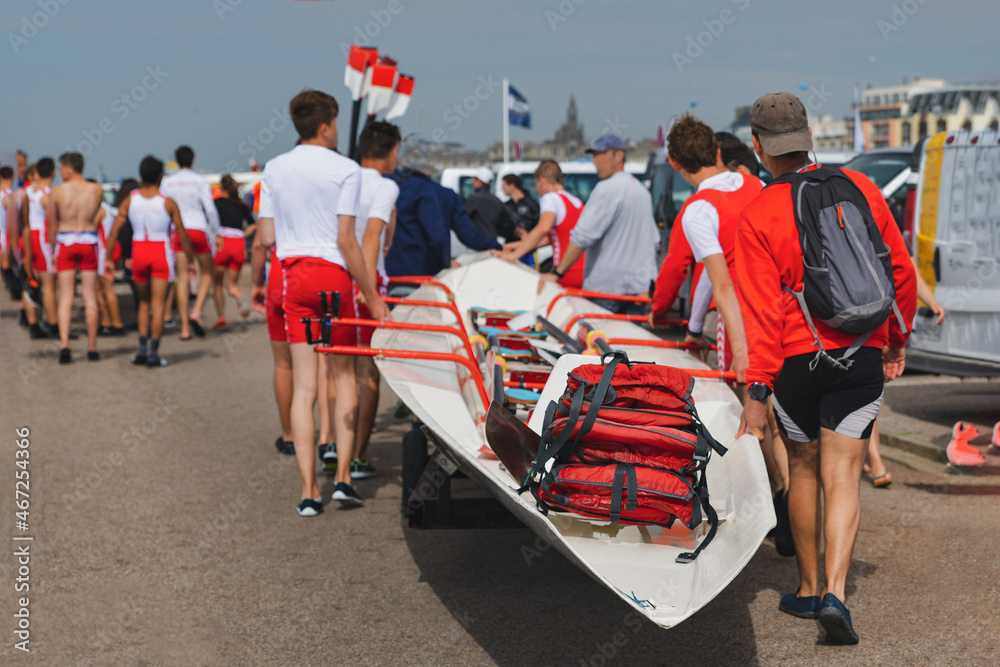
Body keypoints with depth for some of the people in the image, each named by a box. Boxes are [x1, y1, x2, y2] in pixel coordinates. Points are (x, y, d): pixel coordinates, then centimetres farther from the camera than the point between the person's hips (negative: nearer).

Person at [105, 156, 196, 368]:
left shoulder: (129, 201, 0)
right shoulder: (168, 203, -9)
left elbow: (114, 232, -1)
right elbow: (182, 235, -5)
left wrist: (108, 259, 7)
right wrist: (190, 261, 6)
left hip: (138, 251, 3)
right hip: (161, 253, -3)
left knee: (144, 302, 17)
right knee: (157, 304, 0)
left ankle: (142, 350, 9)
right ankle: (153, 353, -2)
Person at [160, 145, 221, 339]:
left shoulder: (167, 182, 6)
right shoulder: (200, 181, -1)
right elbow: (210, 208, -7)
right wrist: (217, 233, 2)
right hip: (199, 229, -2)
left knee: (182, 278, 3)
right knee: (206, 274, 13)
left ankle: (185, 327, 0)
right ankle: (196, 313, -8)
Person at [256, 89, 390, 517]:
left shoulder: (274, 169, 7)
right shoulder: (345, 169, -6)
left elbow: (266, 238, 5)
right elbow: (346, 241, -11)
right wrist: (372, 297, -6)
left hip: (293, 275, 3)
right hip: (333, 274, -3)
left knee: (303, 385, 4)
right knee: (344, 374, 12)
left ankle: (308, 490, 1)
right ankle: (342, 476, 6)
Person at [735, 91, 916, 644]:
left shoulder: (757, 215, -9)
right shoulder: (860, 188, 1)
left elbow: (761, 309, -13)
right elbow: (901, 271, 7)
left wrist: (757, 390, -10)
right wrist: (897, 340, 20)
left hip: (797, 359, -1)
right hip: (862, 356, 2)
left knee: (802, 472, 16)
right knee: (841, 479, 2)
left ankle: (808, 590, 27)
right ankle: (834, 593, -13)